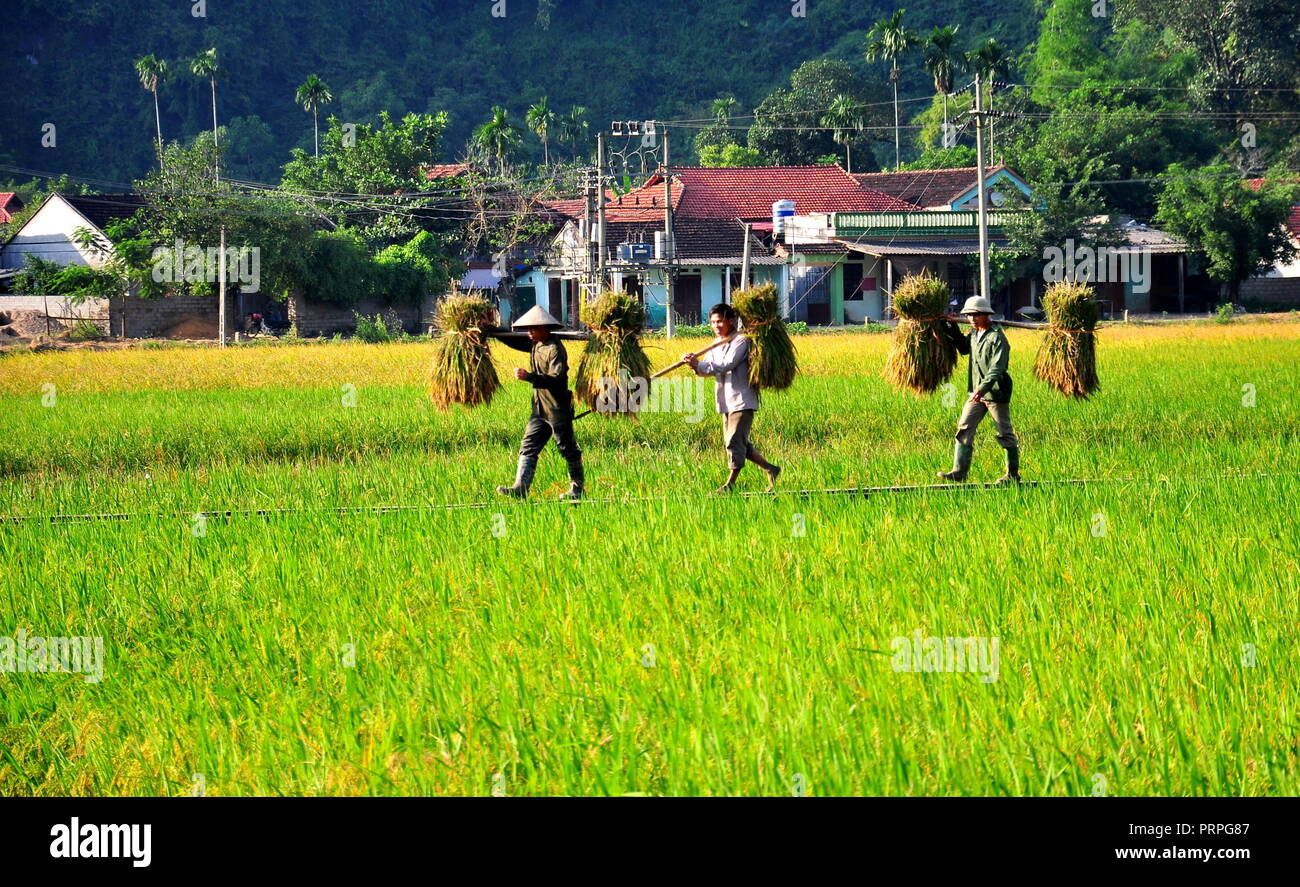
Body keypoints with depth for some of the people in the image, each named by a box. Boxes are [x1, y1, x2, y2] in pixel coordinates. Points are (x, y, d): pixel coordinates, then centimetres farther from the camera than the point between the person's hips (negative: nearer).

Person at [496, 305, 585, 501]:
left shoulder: (554, 349, -17)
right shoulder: (535, 345, 11)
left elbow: (556, 380, -26)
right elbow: (514, 342, 27)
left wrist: (528, 376, -33)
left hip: (558, 410, -9)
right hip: (540, 410, 9)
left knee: (568, 450, 5)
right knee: (528, 448, -1)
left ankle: (577, 489, 17)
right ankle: (520, 489, -8)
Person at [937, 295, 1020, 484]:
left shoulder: (997, 337, -16)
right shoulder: (975, 334, 11)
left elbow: (997, 368, -24)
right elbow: (963, 347, 32)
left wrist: (983, 387, -35)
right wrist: (952, 327, 21)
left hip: (996, 392, -8)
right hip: (976, 392, 8)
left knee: (1005, 434, 2)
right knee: (964, 428, -1)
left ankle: (1013, 474, 13)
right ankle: (959, 471, -2)